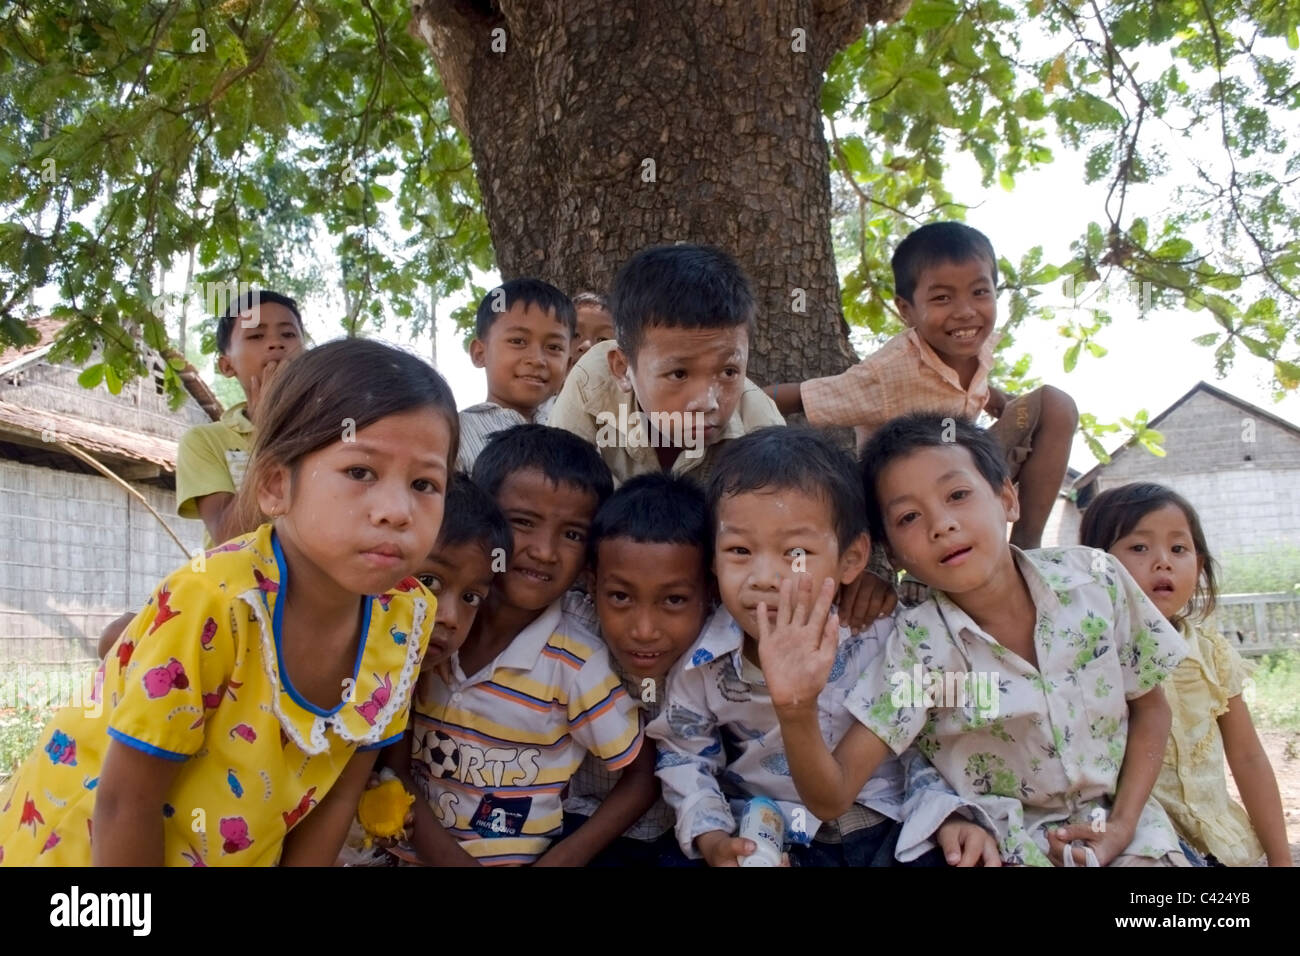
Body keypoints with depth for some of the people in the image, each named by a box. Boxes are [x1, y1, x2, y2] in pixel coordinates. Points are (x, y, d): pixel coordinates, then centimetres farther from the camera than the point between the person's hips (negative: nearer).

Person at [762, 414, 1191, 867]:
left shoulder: (1097, 579, -11)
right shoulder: (919, 645, -18)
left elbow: (1149, 706, 4)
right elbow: (831, 799, -20)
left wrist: (1124, 825, -7)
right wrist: (797, 711, -38)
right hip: (1005, 842, -1)